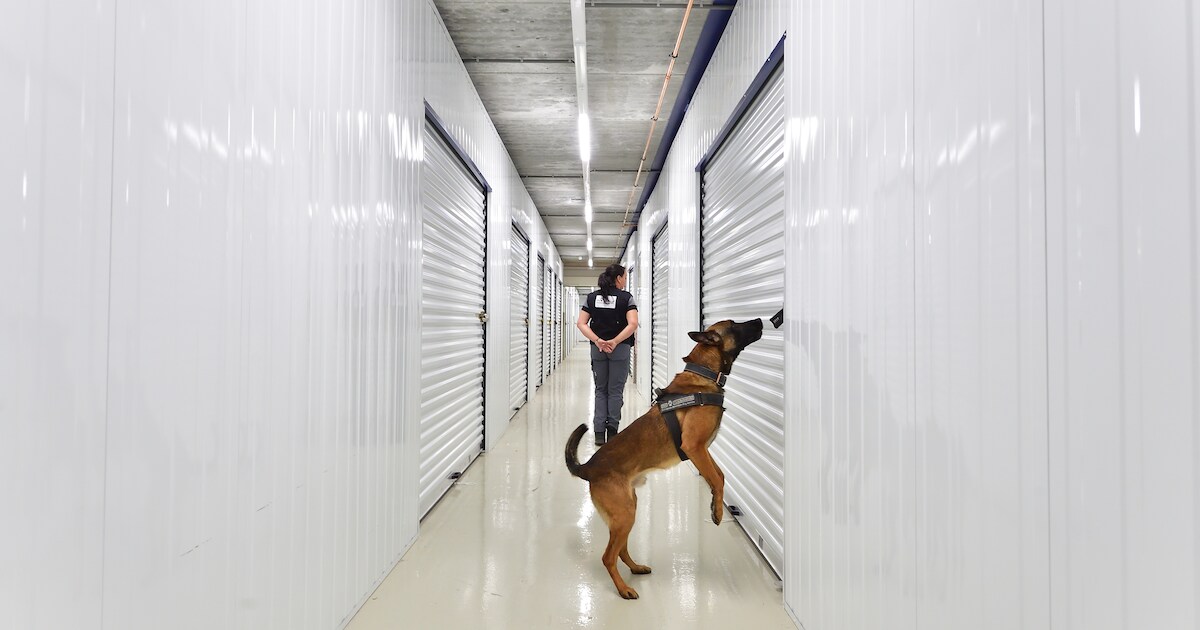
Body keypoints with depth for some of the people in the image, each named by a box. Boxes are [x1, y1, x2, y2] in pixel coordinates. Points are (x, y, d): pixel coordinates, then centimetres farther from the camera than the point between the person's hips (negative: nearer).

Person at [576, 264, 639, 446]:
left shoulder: (592, 297, 7)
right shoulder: (626, 297, -3)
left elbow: (581, 324, -3)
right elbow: (632, 324, -17)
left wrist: (597, 340, -12)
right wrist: (615, 341, -17)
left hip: (597, 349, 3)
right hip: (620, 349, -3)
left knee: (600, 390, 11)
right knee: (615, 391, 6)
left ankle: (599, 433, 7)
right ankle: (612, 430, 3)